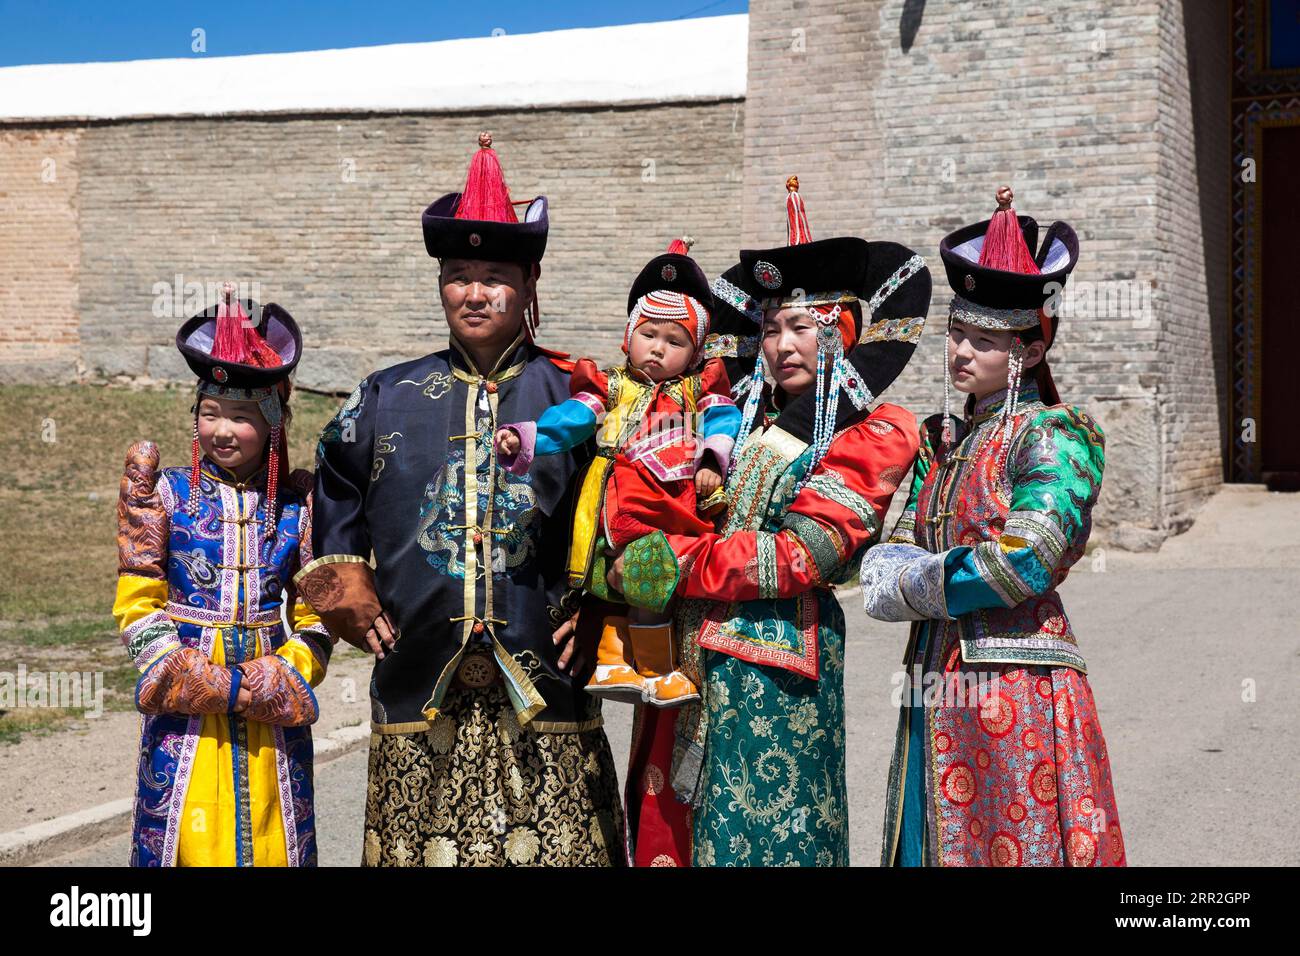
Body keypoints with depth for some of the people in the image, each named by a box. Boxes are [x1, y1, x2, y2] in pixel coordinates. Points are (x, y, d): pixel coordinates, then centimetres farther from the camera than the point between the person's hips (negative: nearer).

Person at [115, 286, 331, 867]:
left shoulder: (297, 502, 4)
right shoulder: (167, 493, 0)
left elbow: (316, 618, 6)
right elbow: (138, 608, -3)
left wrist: (288, 678, -12)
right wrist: (225, 686, -11)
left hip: (271, 716, 1)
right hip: (186, 711, -1)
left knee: (272, 843, 6)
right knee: (188, 840, 0)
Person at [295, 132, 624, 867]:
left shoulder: (575, 400, 2)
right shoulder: (386, 400, 8)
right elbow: (335, 505, 21)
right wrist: (352, 601, 12)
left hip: (543, 697, -1)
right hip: (419, 693, 2)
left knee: (554, 847, 1)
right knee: (419, 847, 5)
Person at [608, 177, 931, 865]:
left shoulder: (875, 437, -2)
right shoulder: (741, 420, 15)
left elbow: (803, 556, -12)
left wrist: (674, 565, -13)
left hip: (775, 667, -5)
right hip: (689, 656, 6)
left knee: (764, 838, 0)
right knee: (667, 831, 9)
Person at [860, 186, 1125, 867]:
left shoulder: (1054, 435, -5)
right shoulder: (940, 441, 14)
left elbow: (1023, 564, -18)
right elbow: (884, 571, 9)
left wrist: (912, 583, -7)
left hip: (1019, 688, -7)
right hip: (934, 688, 7)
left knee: (1015, 848, -1)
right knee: (932, 843, 12)